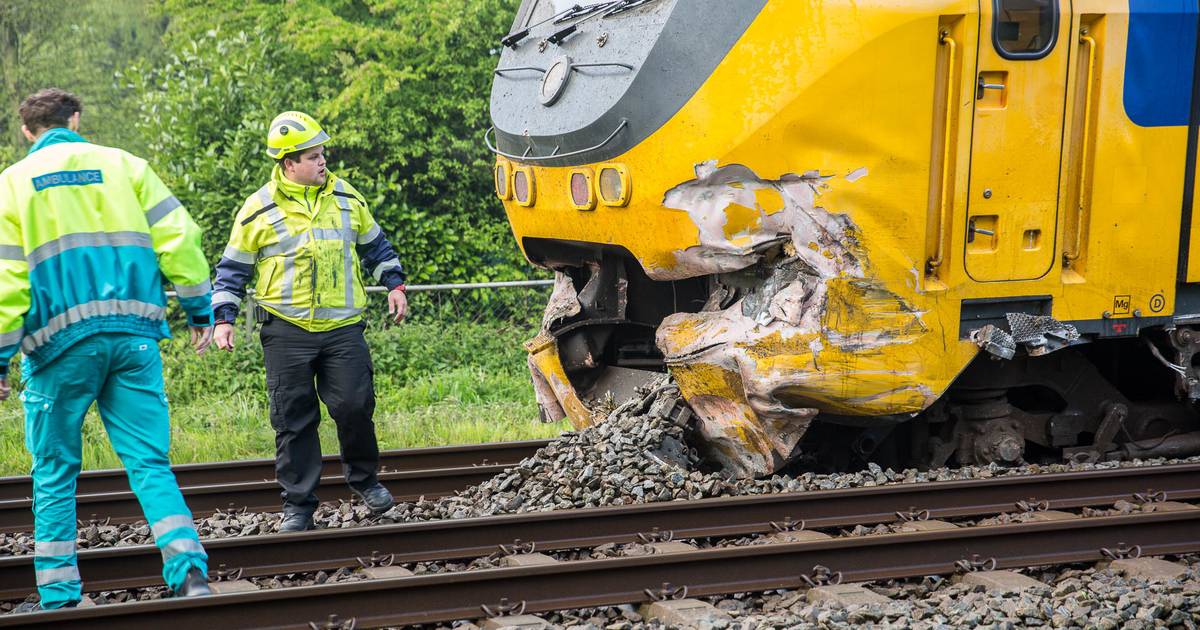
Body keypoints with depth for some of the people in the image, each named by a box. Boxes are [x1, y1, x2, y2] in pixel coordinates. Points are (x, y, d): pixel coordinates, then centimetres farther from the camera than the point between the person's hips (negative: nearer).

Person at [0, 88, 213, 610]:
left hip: (61, 339, -1)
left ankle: (60, 598, 11)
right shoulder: (123, 165, 10)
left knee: (55, 471, 10)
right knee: (148, 462, 5)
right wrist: (199, 311, 10)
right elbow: (178, 239, 4)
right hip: (134, 334, 2)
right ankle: (190, 572, -10)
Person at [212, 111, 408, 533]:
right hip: (287, 331, -2)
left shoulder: (347, 198, 8)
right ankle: (298, 506, 12)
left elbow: (374, 244, 22)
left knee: (355, 405, -7)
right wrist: (223, 318, 0)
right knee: (294, 420, 2)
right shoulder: (259, 210, -2)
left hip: (343, 327, 2)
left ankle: (364, 478, 20)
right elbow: (234, 268, 6)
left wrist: (394, 284, 15)